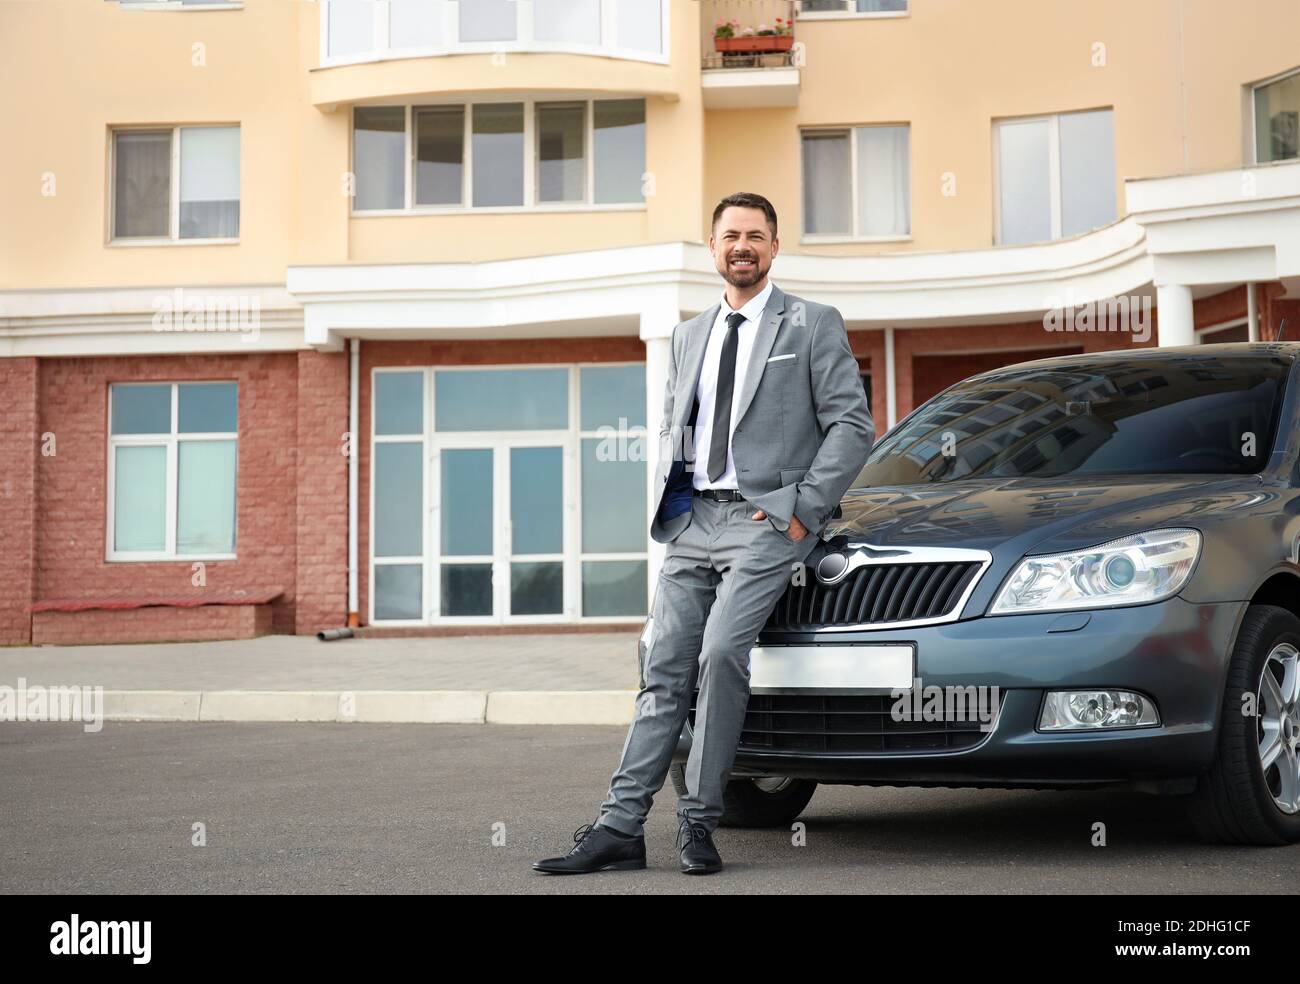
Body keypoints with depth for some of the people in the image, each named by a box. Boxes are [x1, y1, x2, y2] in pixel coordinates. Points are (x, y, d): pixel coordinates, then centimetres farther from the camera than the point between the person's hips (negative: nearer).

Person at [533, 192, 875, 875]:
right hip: (692, 520, 6)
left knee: (720, 653, -20)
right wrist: (668, 501, 10)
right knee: (665, 672, 1)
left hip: (765, 518, -5)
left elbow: (852, 424, -3)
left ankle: (699, 822, -10)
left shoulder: (813, 325, 3)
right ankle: (620, 827, 0)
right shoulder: (689, 336, 20)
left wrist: (803, 510, -11)